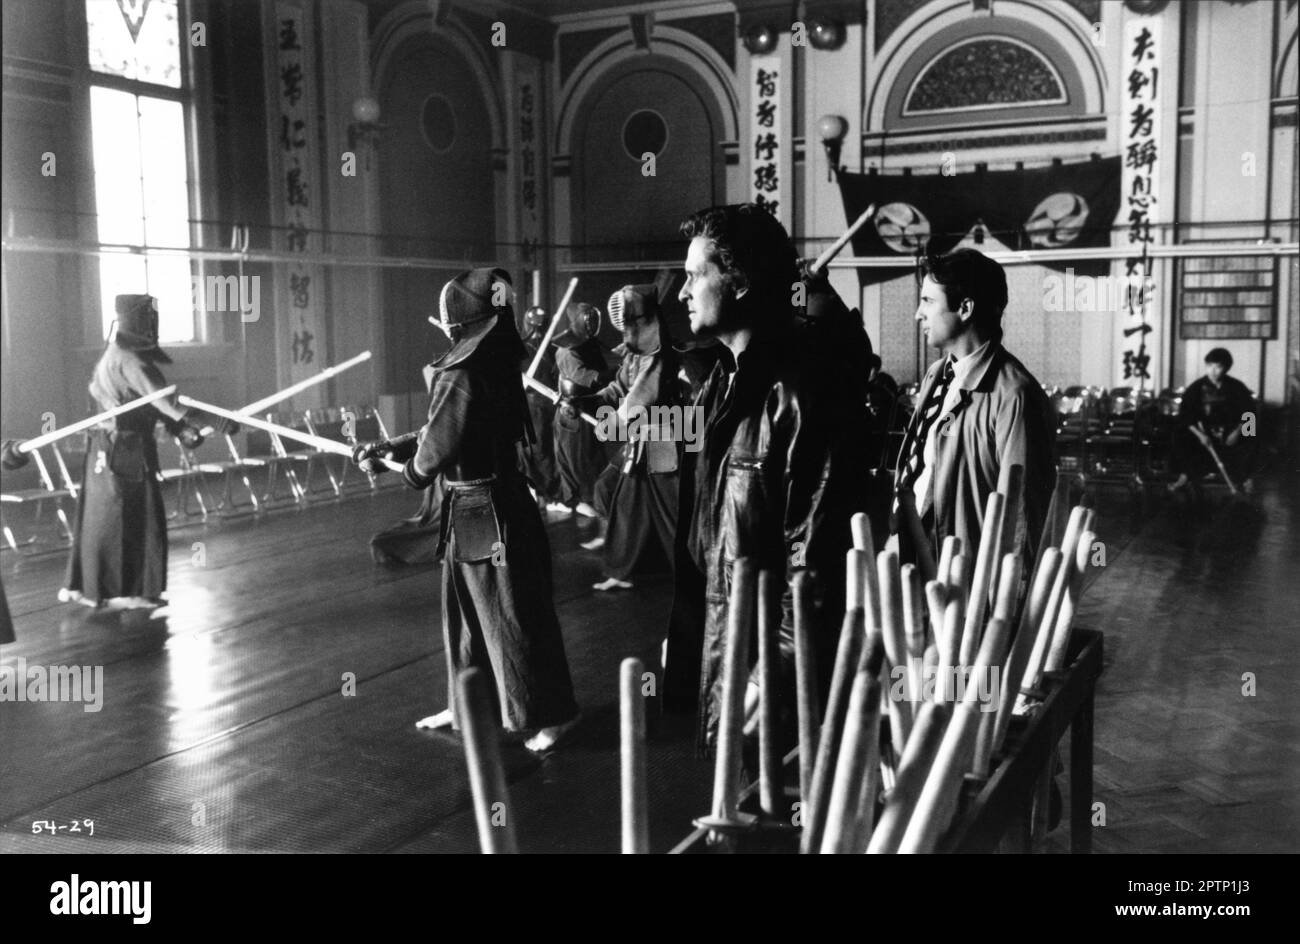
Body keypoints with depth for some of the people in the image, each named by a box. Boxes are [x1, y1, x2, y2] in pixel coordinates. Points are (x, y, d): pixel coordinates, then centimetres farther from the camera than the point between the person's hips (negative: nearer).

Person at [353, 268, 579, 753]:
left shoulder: (463, 375, -22)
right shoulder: (492, 364, 7)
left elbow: (437, 446, -18)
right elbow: (440, 429, 15)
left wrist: (413, 469, 3)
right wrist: (385, 448, 14)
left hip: (488, 511, -10)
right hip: (470, 510, 10)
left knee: (513, 616, 0)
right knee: (465, 612, 20)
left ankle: (550, 713, 10)